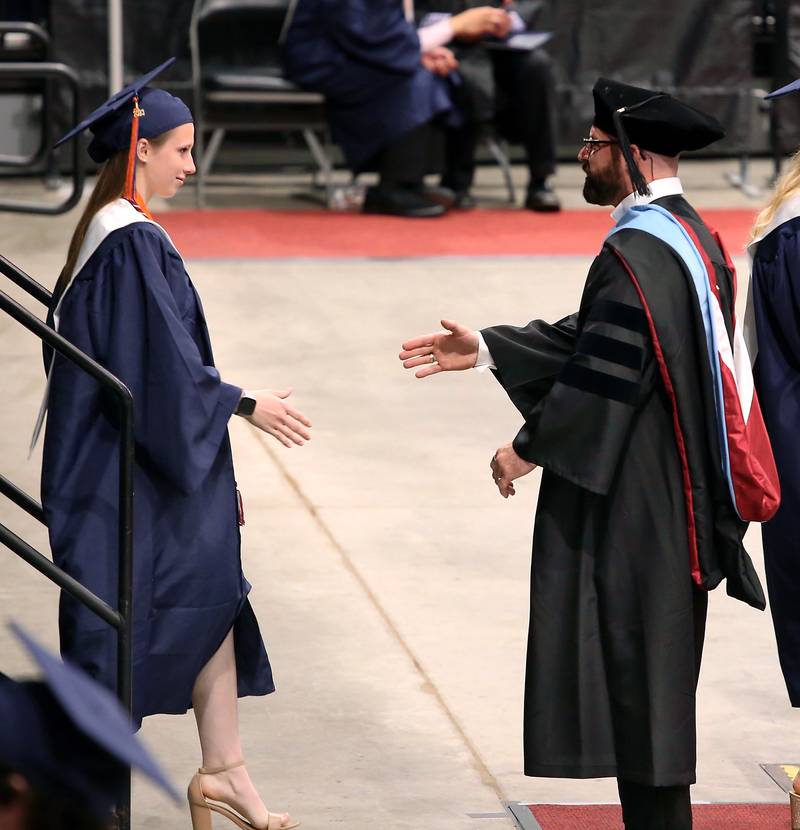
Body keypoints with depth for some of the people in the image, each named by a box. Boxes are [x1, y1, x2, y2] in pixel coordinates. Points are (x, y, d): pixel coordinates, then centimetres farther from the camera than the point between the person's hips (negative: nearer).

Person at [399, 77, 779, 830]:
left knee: (631, 673, -4)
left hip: (629, 509, -10)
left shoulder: (637, 254, -20)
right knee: (651, 681, 15)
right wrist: (487, 349, 17)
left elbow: (607, 373, -22)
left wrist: (529, 448, -10)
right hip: (674, 502, 10)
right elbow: (594, 339, 18)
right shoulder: (690, 237, 11)